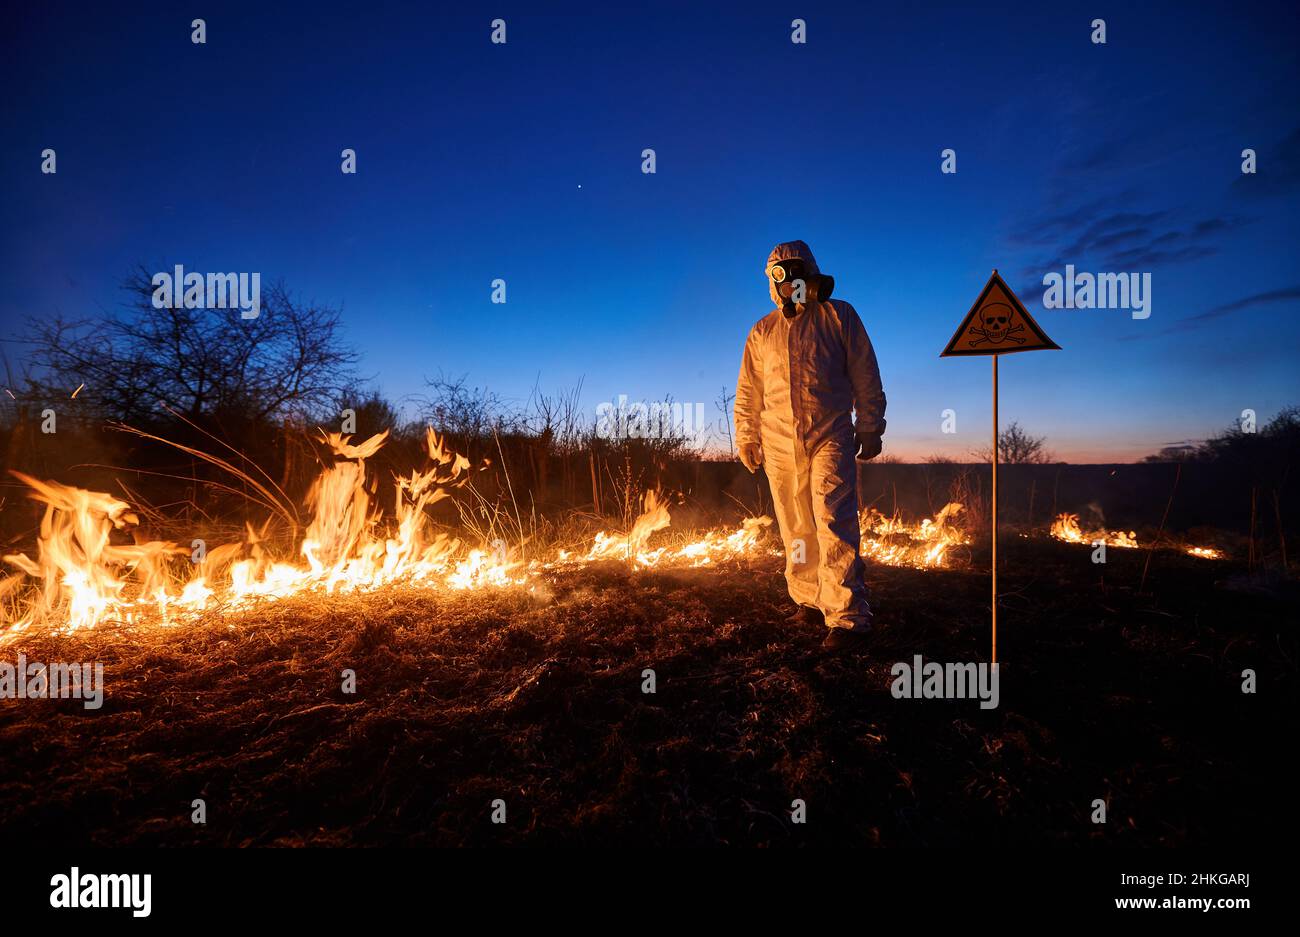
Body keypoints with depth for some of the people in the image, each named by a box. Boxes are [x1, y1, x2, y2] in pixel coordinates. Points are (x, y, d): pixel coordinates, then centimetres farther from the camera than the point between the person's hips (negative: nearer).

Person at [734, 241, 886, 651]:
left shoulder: (838, 316, 6)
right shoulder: (762, 332, 14)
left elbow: (866, 378, 7)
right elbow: (748, 394, 18)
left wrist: (869, 429, 5)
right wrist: (747, 439, 14)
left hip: (830, 439, -3)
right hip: (780, 446, 4)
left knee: (834, 527, -12)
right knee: (797, 532, 8)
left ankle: (848, 618, -9)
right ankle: (811, 602, 21)